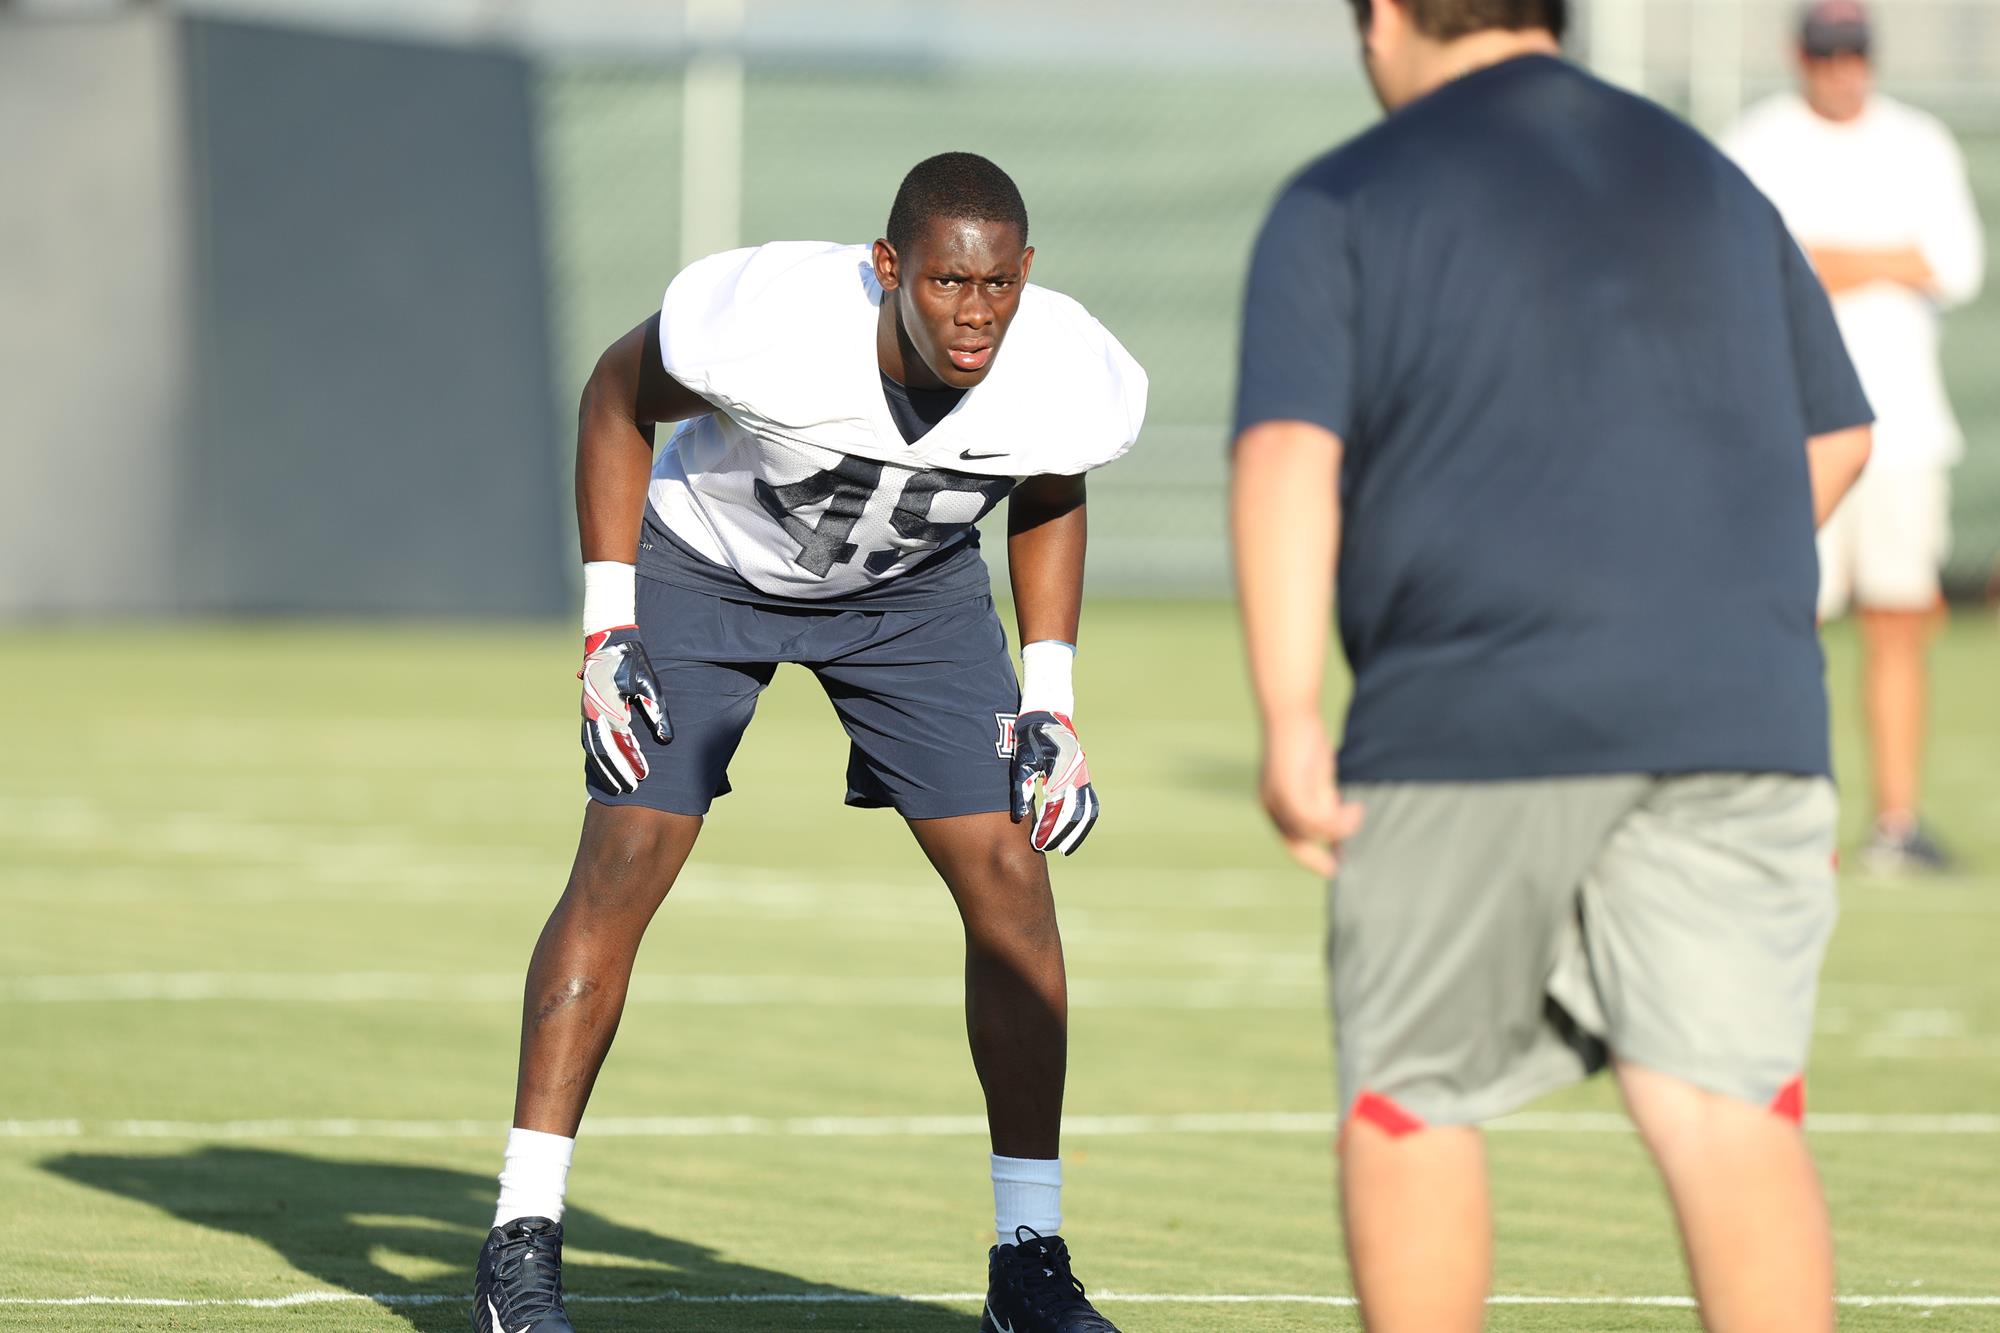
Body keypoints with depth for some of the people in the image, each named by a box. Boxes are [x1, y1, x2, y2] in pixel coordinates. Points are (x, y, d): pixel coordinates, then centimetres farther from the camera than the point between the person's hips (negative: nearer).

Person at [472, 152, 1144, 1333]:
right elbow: (622, 392, -16)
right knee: (623, 867, -13)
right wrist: (608, 628, -17)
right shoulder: (768, 320, -38)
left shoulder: (1069, 381, -28)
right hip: (710, 562, -3)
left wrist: (1050, 696, -7)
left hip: (912, 587, 3)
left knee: (1009, 875, -8)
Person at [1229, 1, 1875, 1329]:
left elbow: (1286, 455, -9)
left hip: (1473, 718, -3)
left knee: (1410, 1097, 11)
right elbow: (1836, 435, 27)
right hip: (1738, 717, 3)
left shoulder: (1338, 206, 4)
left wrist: (1290, 723, -13)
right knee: (1729, 1102, -4)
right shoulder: (1708, 178, 20)